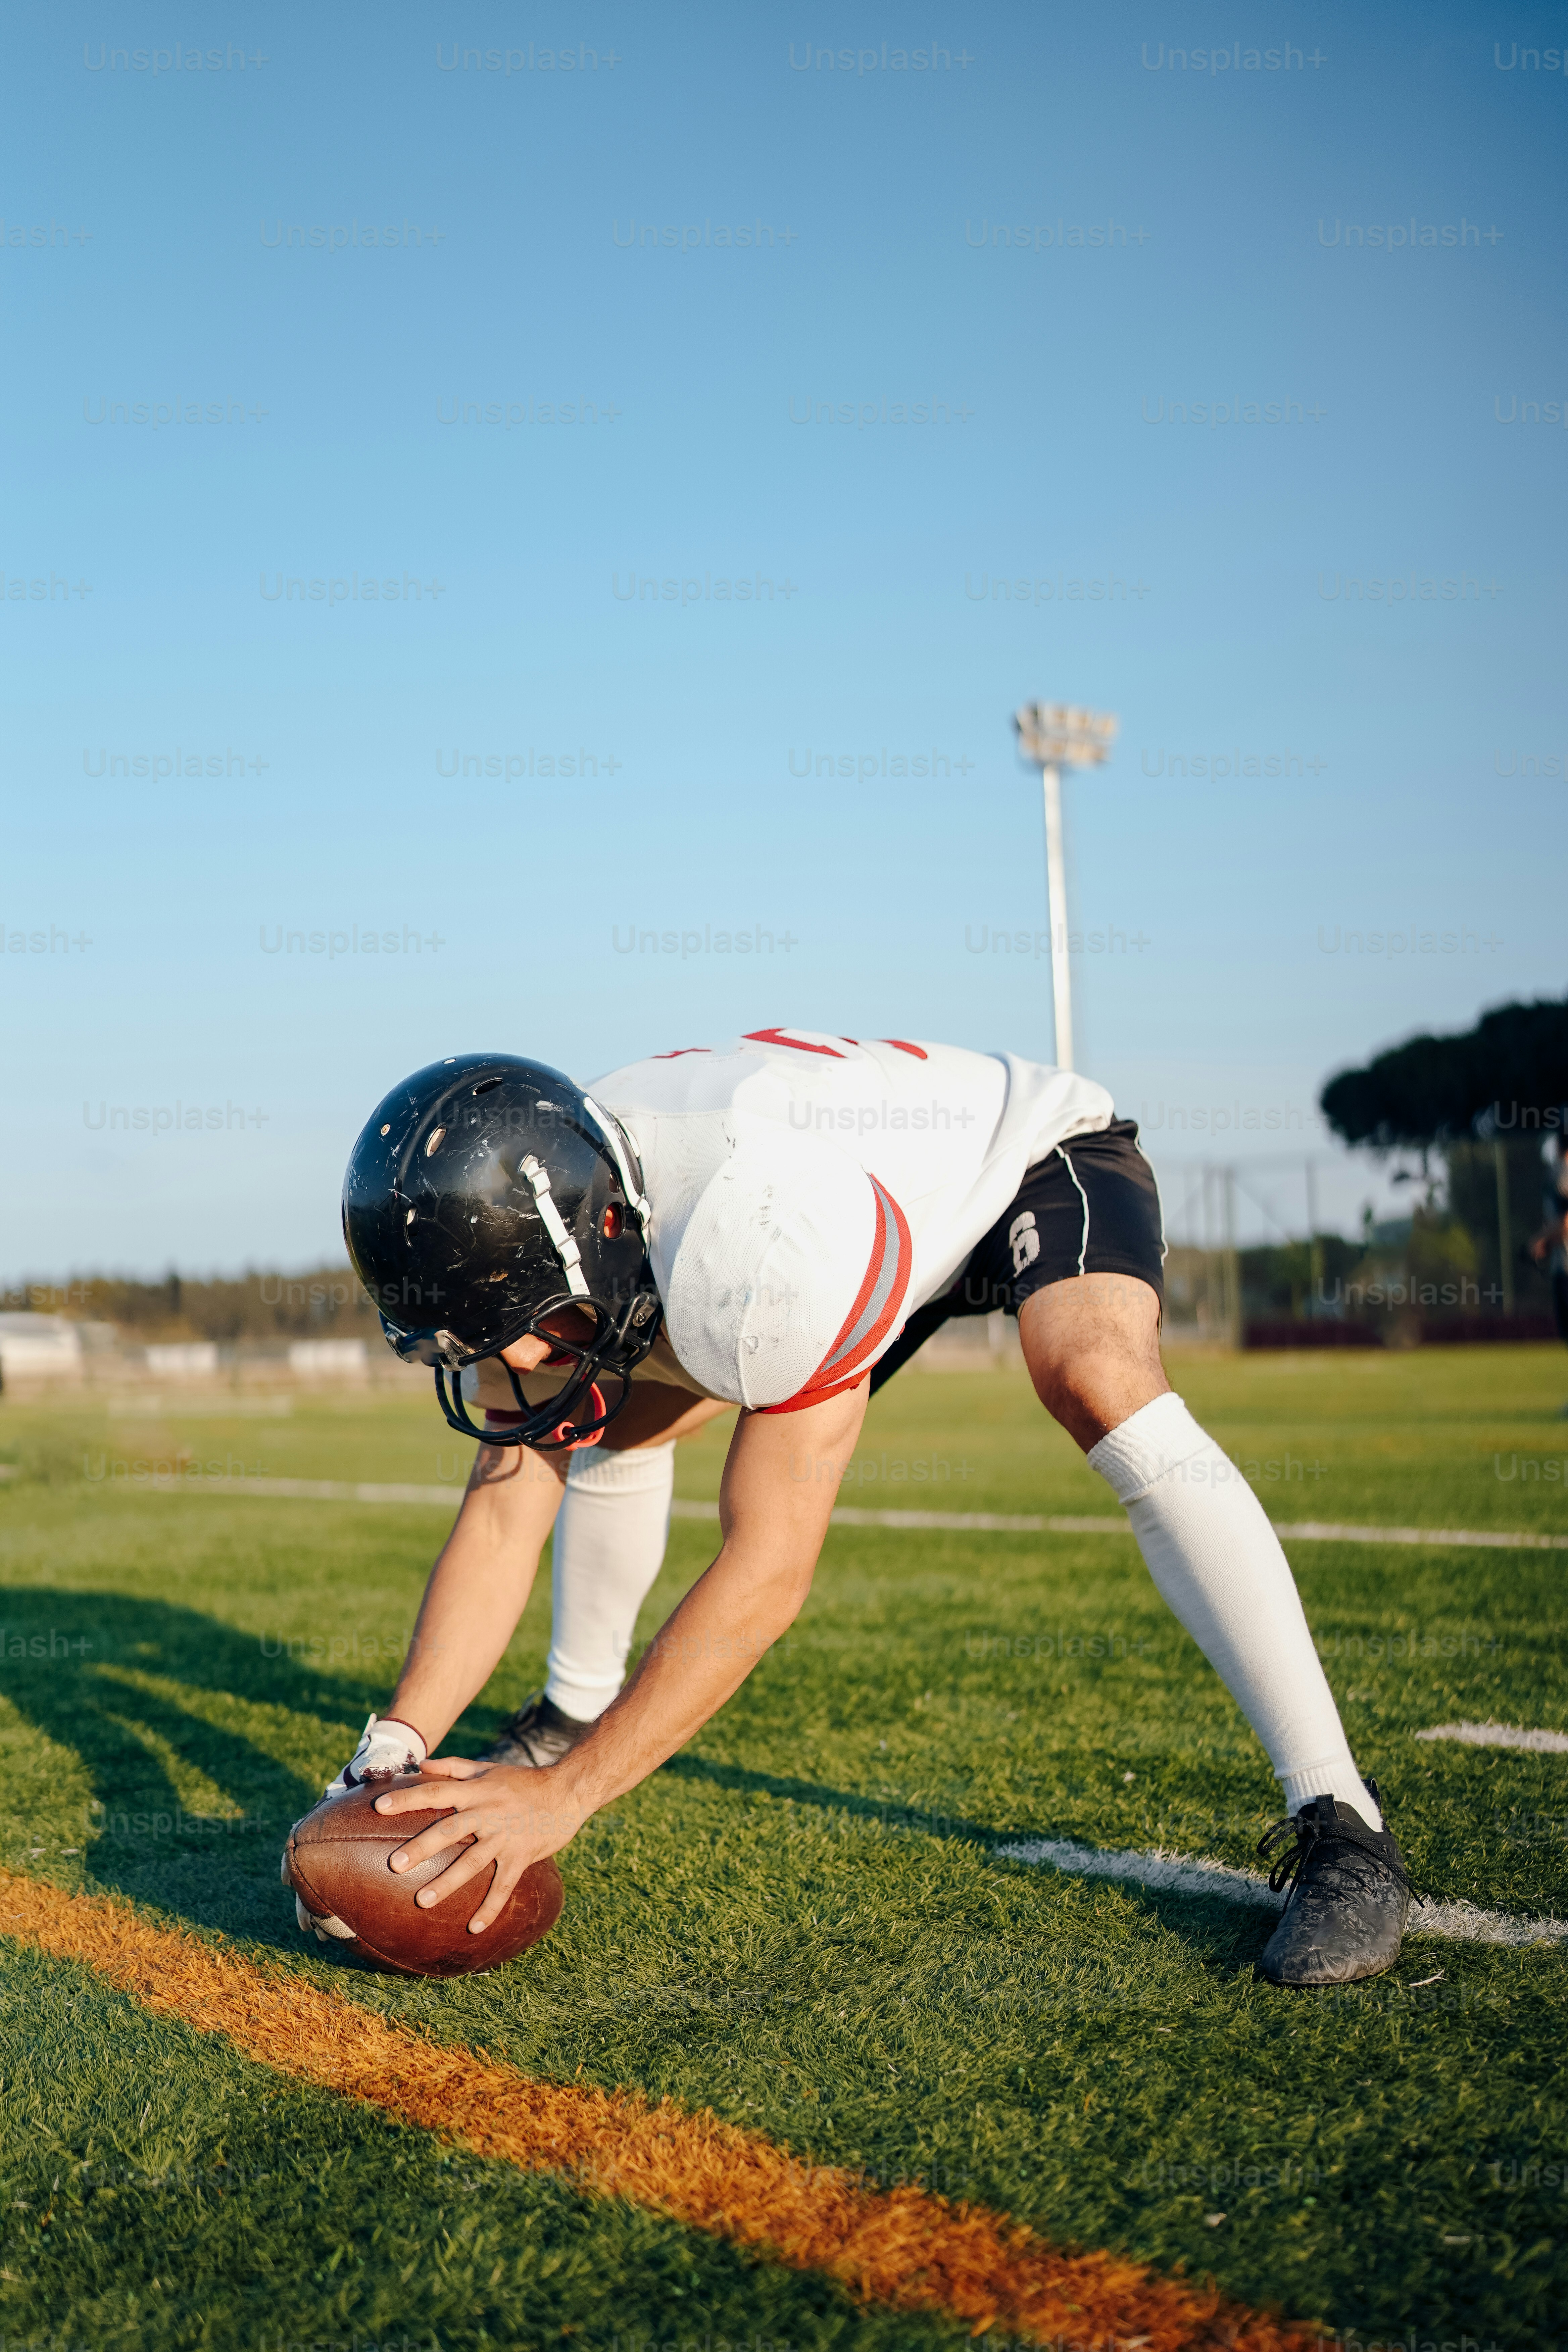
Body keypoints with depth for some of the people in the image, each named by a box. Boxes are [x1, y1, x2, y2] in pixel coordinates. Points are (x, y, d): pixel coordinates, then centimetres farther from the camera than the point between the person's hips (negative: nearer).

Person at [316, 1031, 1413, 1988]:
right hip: (905, 1217, 7)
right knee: (617, 1422, 2)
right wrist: (394, 1752, -27)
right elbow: (502, 1523, -16)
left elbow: (767, 1571, -40)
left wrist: (564, 1796, -39)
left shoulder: (773, 1241, -44)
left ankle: (1342, 1824, -30)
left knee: (1097, 1385, -36)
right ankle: (577, 1715, 26)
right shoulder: (526, 1238, -21)